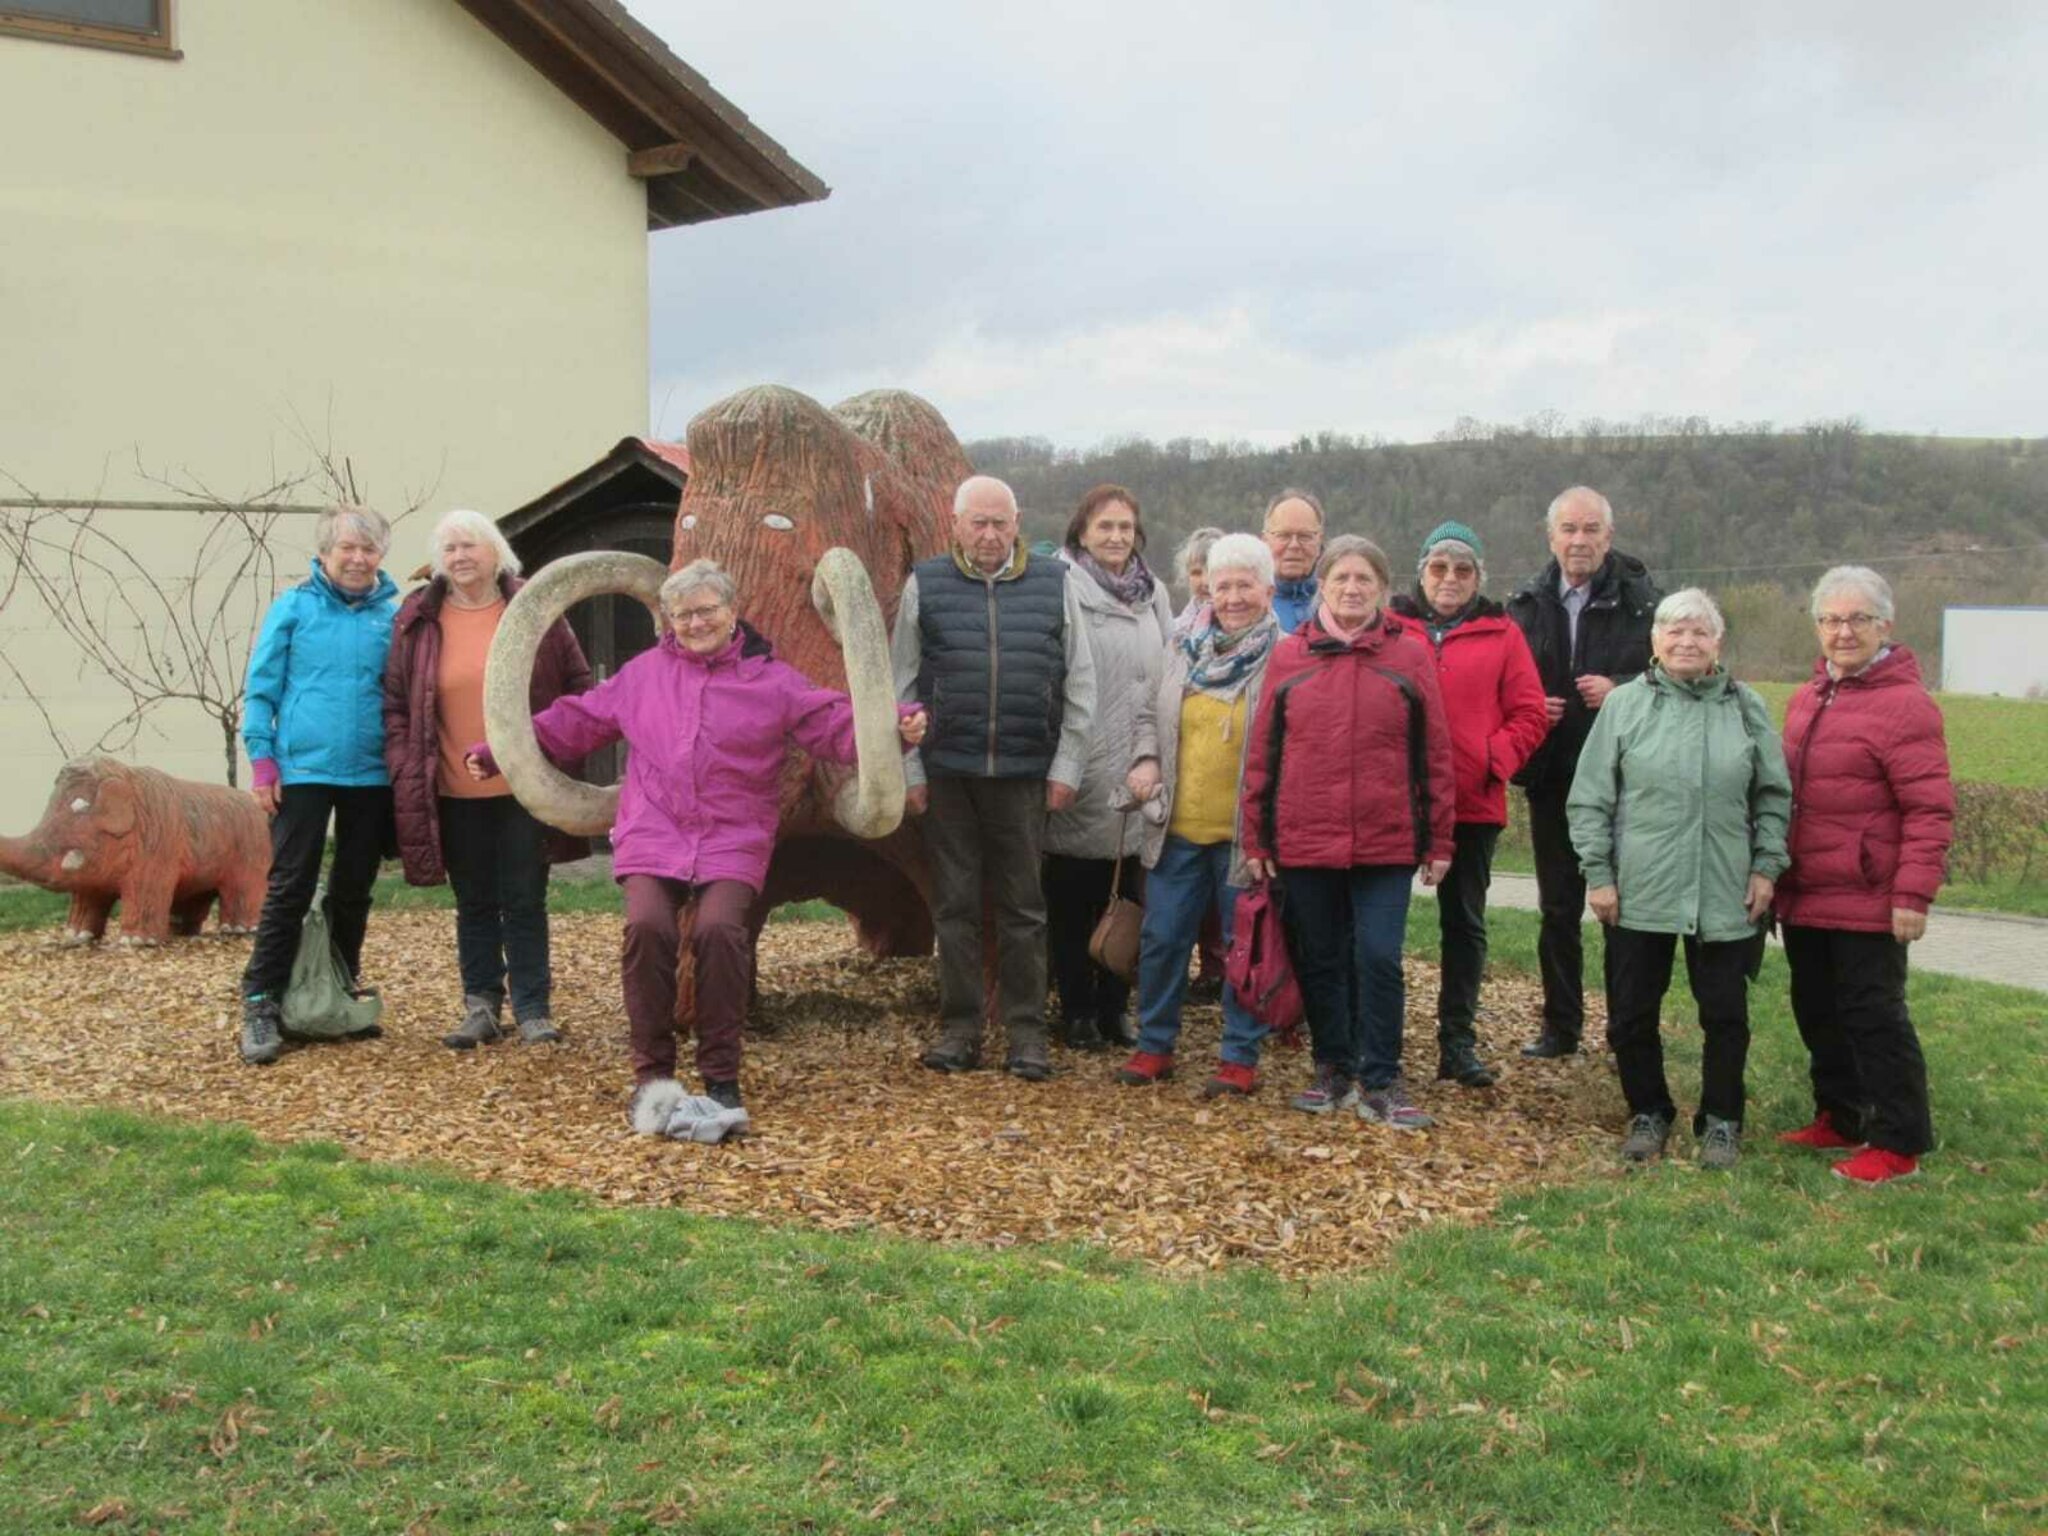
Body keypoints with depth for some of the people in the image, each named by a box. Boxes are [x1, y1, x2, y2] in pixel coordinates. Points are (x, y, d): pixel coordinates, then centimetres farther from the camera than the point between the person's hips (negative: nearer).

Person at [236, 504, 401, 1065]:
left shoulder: (394, 615, 6)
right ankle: (261, 1005, 4)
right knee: (290, 889, -3)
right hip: (302, 771, -3)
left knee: (354, 892, 12)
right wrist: (262, 759, -6)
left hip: (373, 775, 3)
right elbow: (262, 687, 0)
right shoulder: (293, 606, -1)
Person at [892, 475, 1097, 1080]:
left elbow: (1079, 685, 7)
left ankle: (1025, 1031, 13)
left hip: (1025, 773, 0)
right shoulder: (925, 585, 4)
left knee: (1022, 907, 5)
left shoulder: (1055, 584, 6)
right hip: (948, 772, 0)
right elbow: (902, 687, 6)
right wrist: (910, 771, 1)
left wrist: (1066, 767, 2)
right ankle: (959, 1029, 15)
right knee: (955, 904, 6)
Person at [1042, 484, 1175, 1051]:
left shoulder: (1153, 595, 13)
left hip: (1133, 775, 5)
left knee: (1124, 897, 10)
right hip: (1079, 770, -4)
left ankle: (1113, 1008, 21)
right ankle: (1076, 1012, 14)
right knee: (1072, 901, 4)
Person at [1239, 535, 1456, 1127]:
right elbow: (1262, 752, 6)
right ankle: (1333, 1070, 25)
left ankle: (1379, 1082, 8)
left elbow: (1435, 752, 2)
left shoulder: (1410, 654, 1)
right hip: (1304, 841, 2)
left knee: (1379, 959, -4)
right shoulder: (1290, 655, 5)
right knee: (1320, 960, 11)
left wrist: (1439, 839, 1)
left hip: (1386, 842, -2)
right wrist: (1256, 838, 4)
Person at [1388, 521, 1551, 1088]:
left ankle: (1458, 1041, 20)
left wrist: (1494, 761, -11)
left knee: (1465, 924, 10)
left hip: (1473, 804, 1)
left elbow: (1530, 715, 2)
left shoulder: (1500, 633, 4)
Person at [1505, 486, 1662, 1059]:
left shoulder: (1641, 602, -3)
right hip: (1551, 778, 3)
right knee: (1558, 908, 12)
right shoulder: (1526, 605, 7)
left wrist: (1620, 691, -19)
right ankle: (1560, 1026, 23)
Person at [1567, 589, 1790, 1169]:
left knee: (1725, 1012, 8)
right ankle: (1648, 1113, 26)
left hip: (1726, 895, 1)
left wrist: (1766, 866, 2)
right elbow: (1590, 800, 0)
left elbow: (1773, 796, 10)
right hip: (1638, 893, -1)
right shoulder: (1624, 704, -1)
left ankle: (1721, 1120, 24)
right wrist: (1598, 874, -4)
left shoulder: (1745, 707, 4)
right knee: (1632, 1012, 8)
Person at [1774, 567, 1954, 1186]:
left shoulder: (1904, 703, -13)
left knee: (1872, 1016, -1)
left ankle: (1899, 1144, 10)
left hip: (1867, 901, -8)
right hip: (1804, 897, 8)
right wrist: (1775, 873, 17)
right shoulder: (1808, 699, 12)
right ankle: (1839, 1119, 32)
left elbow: (1930, 810, -16)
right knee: (1818, 1013, 17)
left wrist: (1914, 894, -20)